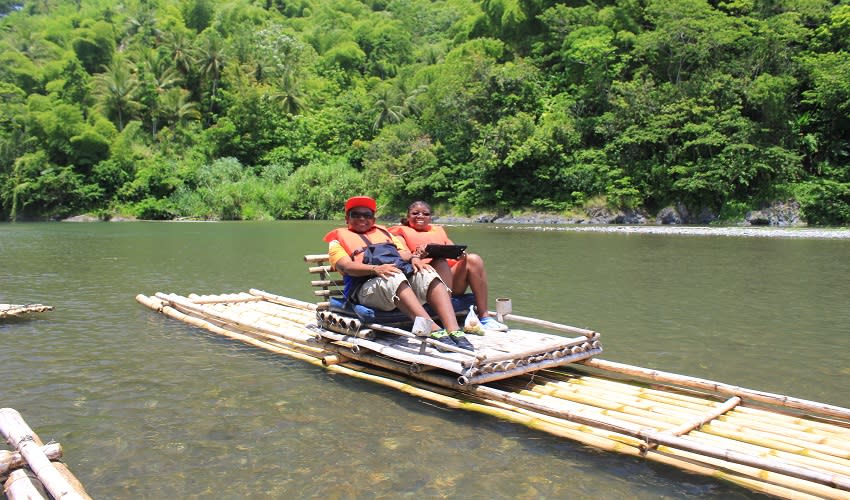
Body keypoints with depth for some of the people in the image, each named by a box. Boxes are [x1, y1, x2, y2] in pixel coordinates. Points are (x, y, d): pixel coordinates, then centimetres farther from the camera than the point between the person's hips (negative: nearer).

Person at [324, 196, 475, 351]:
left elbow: (403, 252, 20)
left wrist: (413, 258, -6)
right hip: (365, 285, -4)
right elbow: (346, 266, 1)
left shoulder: (383, 231, 36)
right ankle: (435, 332, -52)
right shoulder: (339, 237, 21)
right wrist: (375, 269, -18)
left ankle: (454, 330, -44)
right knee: (394, 279, -38)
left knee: (428, 275, -28)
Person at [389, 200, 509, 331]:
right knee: (440, 262, -34)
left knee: (473, 259, -21)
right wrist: (415, 256, -20)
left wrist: (461, 253, -6)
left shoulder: (438, 230, 34)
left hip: (454, 278, 4)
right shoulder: (401, 230, 20)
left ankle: (484, 316, -23)